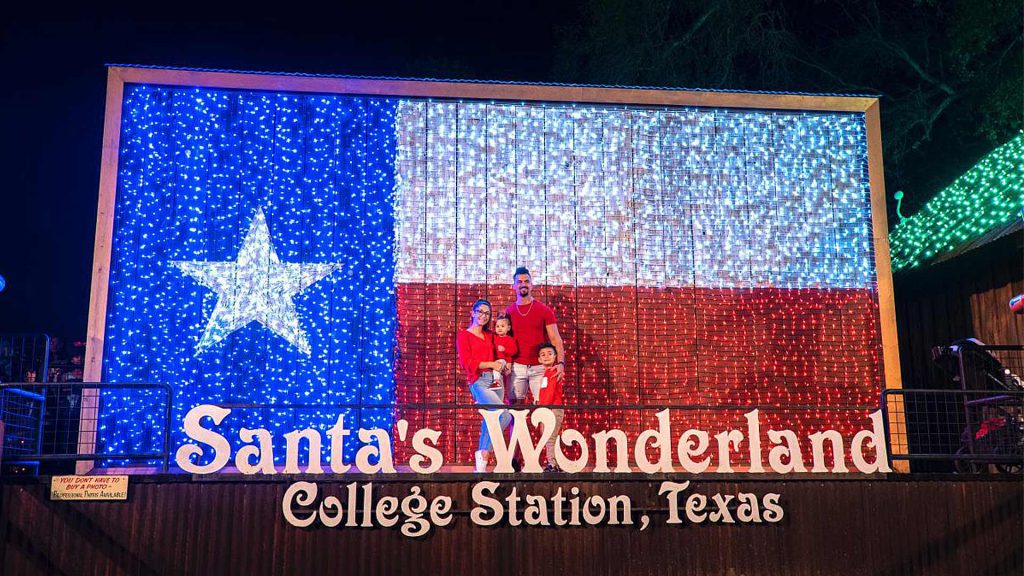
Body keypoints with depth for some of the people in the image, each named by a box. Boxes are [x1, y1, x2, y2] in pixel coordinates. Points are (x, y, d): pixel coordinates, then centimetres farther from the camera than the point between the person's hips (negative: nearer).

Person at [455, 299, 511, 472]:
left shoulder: (489, 336, 20)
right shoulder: (463, 335, 3)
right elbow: (466, 362, -6)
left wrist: (502, 363, 3)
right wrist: (491, 364, -10)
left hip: (496, 381, 7)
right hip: (479, 382, -7)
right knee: (505, 415, -24)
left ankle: (479, 464, 10)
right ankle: (483, 454, -13)